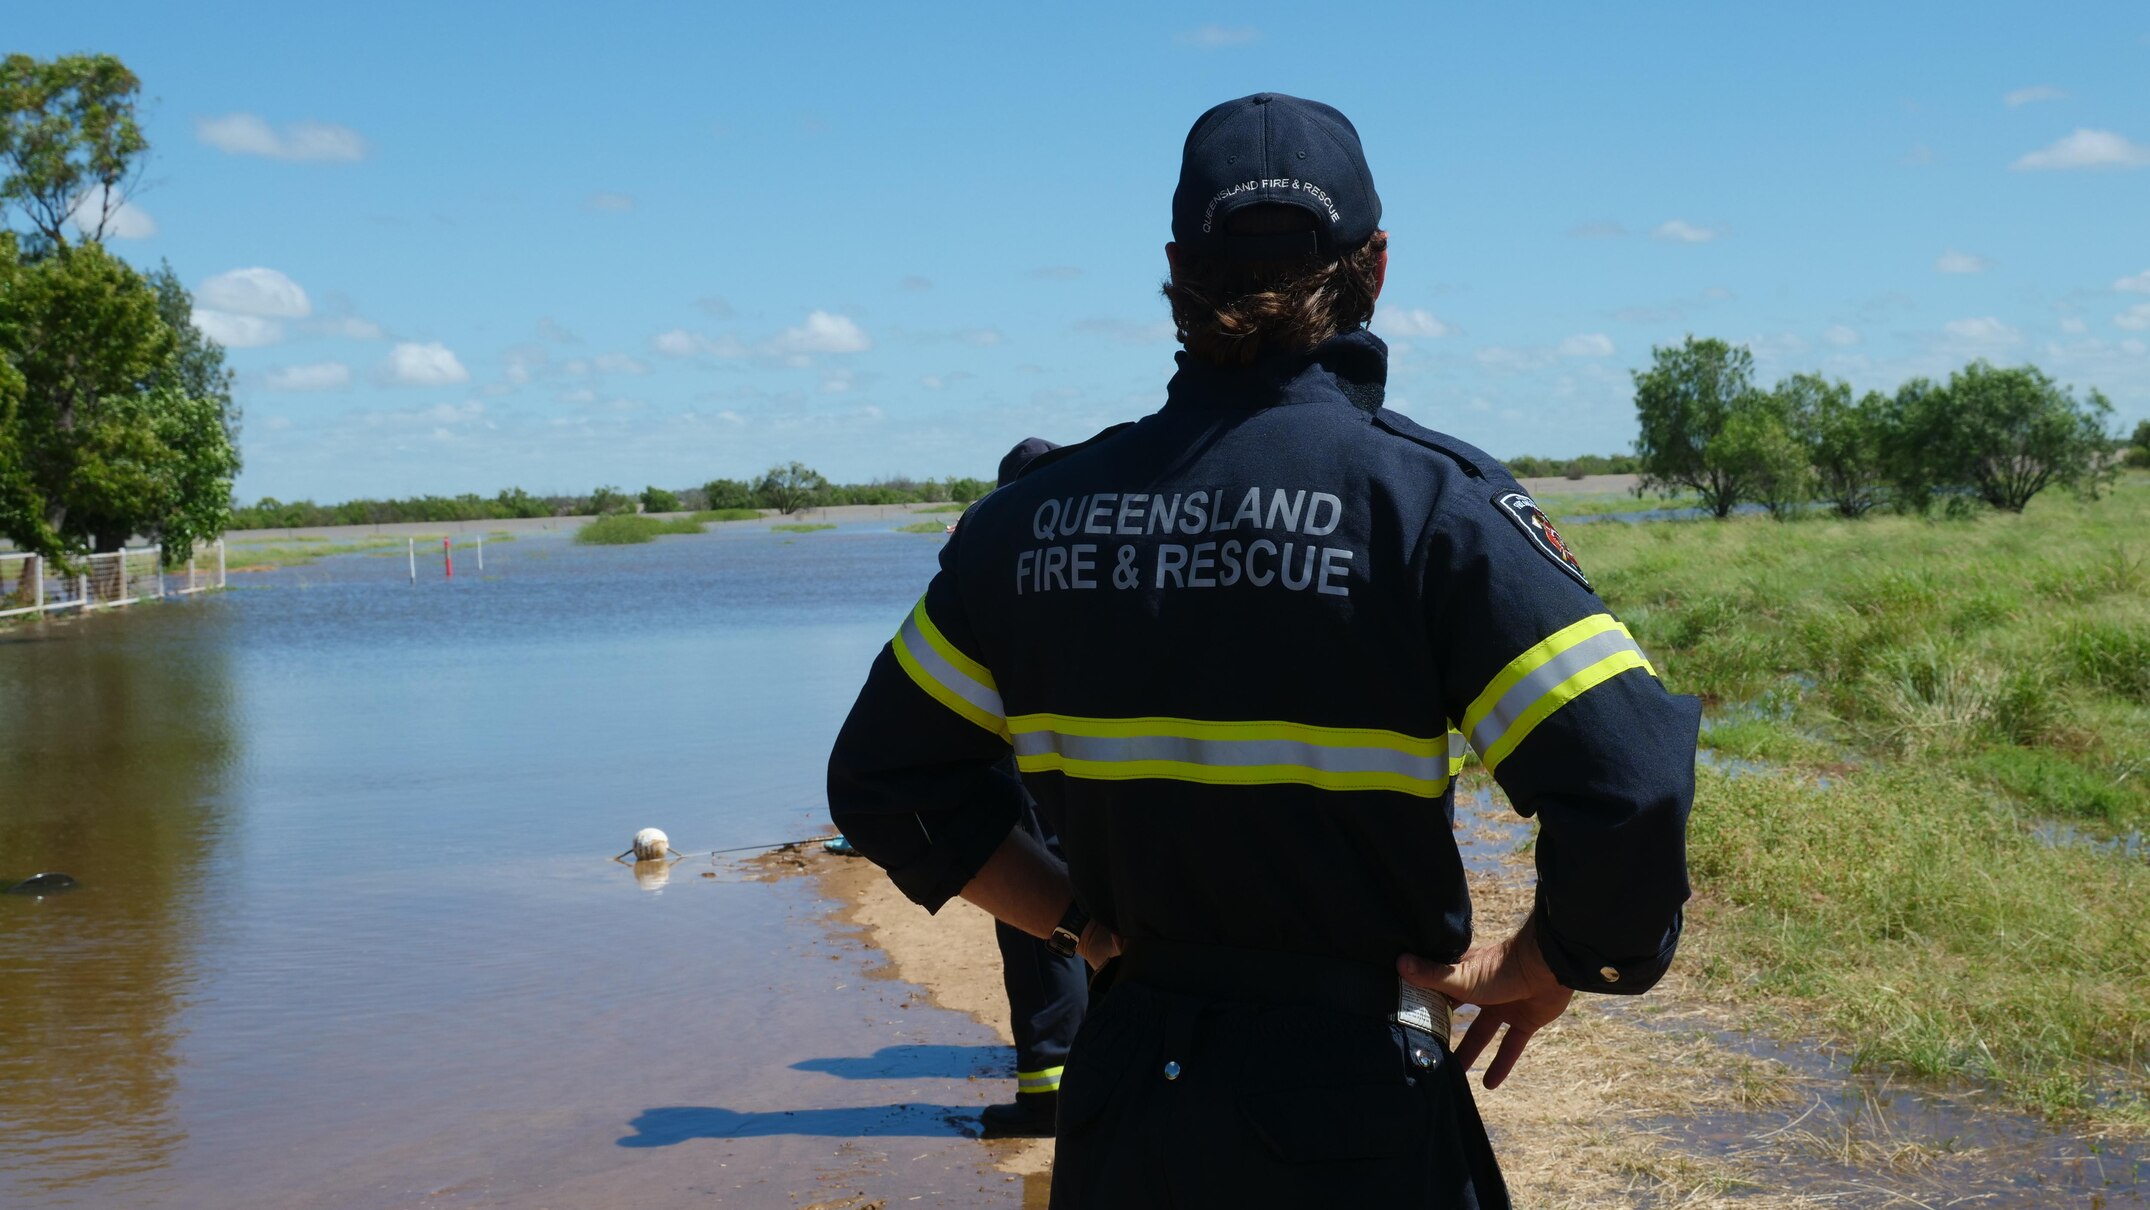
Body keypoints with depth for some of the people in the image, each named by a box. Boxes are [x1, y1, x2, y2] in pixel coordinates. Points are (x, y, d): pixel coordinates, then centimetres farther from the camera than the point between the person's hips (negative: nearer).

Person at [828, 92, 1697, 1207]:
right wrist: (1533, 975, -5)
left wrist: (1089, 928, 10)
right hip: (1354, 1117, -3)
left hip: (1122, 1112, 3)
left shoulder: (1040, 512, 0)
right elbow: (1628, 791, -22)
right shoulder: (1427, 499, -13)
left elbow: (884, 780, 8)